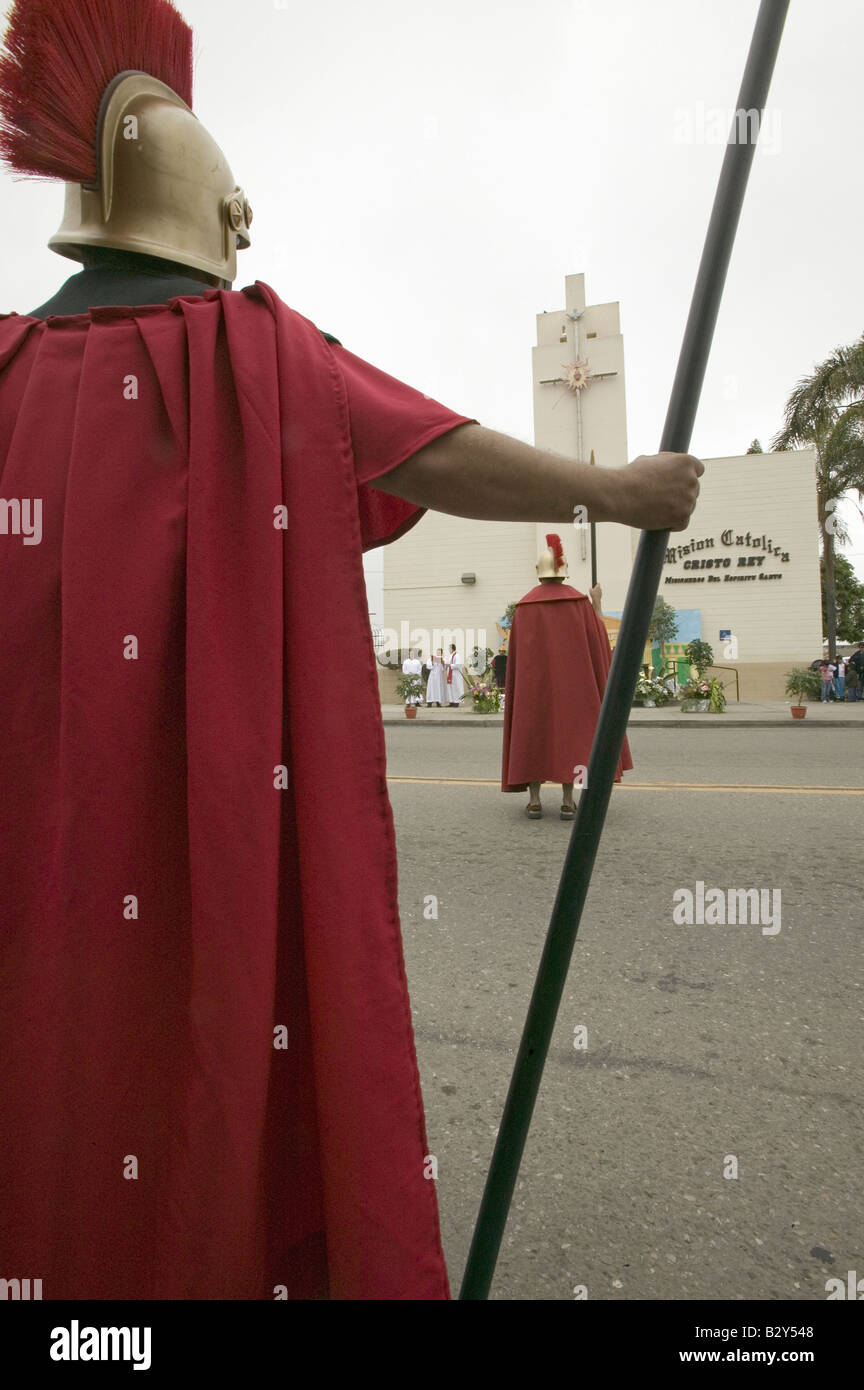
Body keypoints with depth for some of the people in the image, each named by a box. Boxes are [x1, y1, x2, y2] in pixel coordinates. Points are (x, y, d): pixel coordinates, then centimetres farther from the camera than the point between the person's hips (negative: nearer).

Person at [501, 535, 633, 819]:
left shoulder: (525, 605, 1)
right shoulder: (579, 601, -1)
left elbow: (517, 650, 0)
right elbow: (598, 637, 5)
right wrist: (597, 603, 15)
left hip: (534, 680, 1)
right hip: (570, 678, 0)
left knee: (533, 732, 5)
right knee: (570, 729, 3)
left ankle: (534, 801, 2)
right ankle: (567, 802, -1)